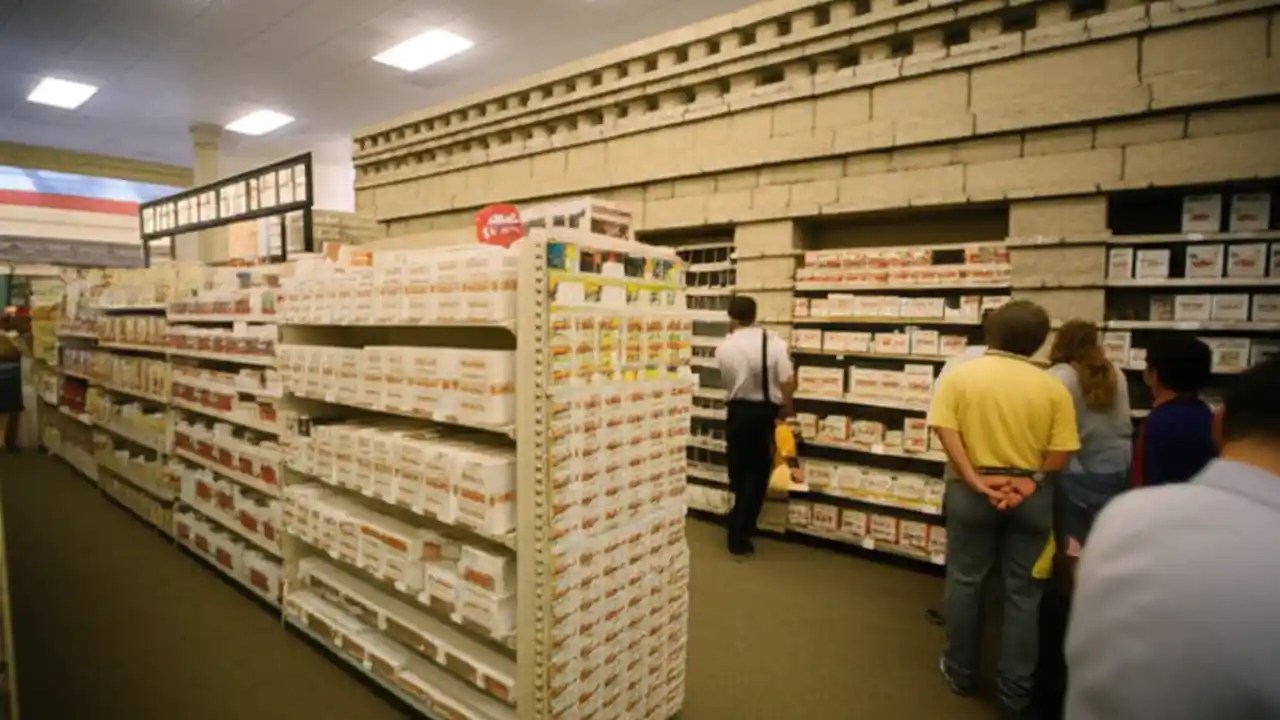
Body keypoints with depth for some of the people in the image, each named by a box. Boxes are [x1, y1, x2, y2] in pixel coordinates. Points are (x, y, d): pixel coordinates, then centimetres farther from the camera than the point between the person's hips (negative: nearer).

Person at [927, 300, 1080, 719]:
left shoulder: (960, 375, -5)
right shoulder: (1052, 387, -4)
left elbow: (946, 431, -14)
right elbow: (1061, 453, -10)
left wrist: (975, 481, -13)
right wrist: (1030, 479, -4)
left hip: (971, 490, 0)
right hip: (1030, 495, 1)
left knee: (965, 581, 14)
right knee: (1023, 592, 11)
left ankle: (961, 673, 29)